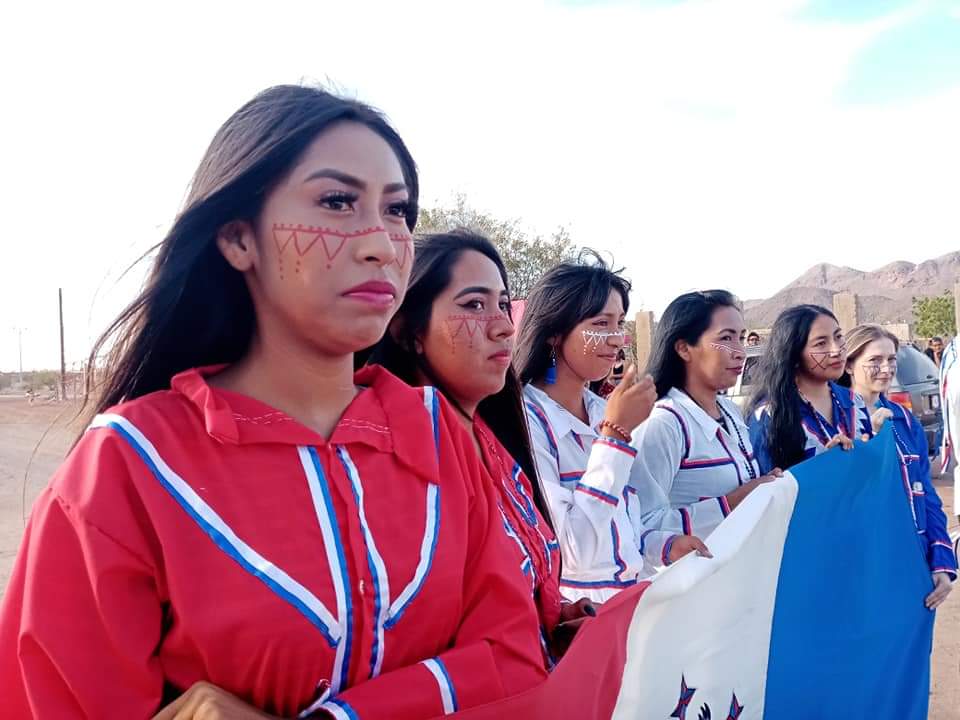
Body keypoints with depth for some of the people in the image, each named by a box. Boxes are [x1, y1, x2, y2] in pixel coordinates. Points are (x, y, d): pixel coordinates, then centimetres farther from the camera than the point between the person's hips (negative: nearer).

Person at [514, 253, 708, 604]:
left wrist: (664, 546, 1)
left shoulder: (602, 411, 8)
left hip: (630, 599, 6)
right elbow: (570, 550, -21)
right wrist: (615, 434, -19)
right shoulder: (526, 420, -15)